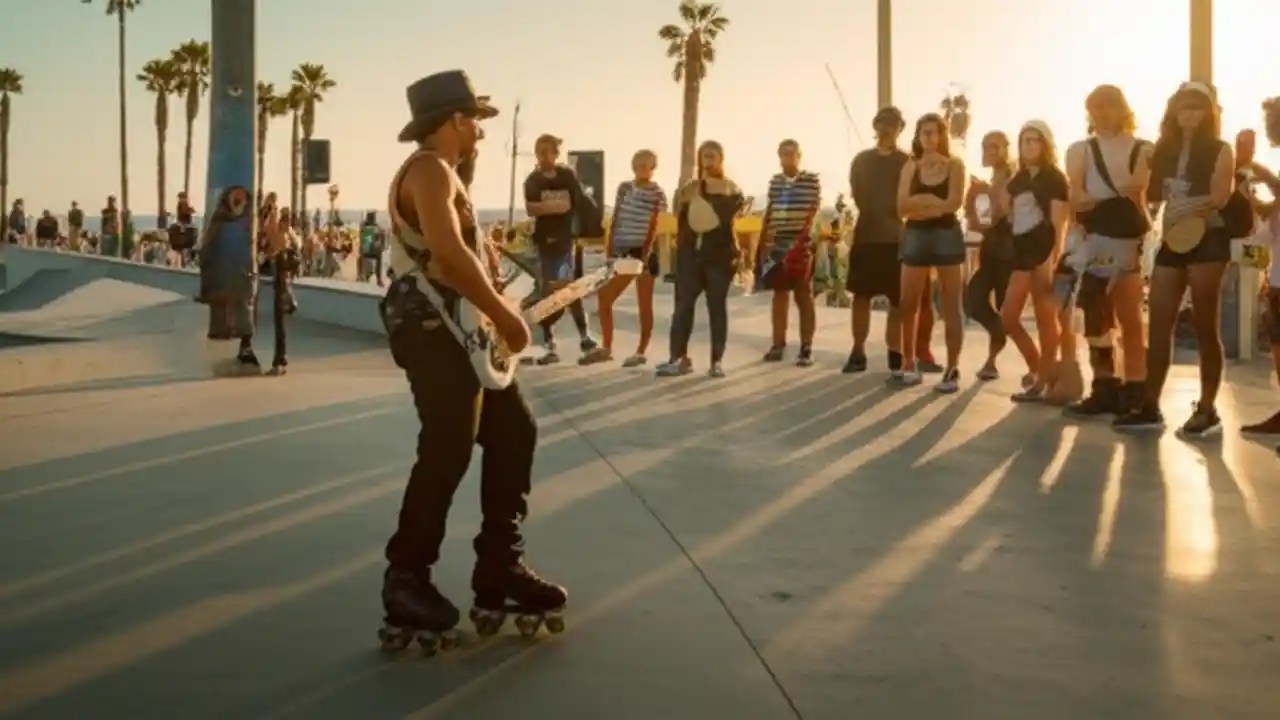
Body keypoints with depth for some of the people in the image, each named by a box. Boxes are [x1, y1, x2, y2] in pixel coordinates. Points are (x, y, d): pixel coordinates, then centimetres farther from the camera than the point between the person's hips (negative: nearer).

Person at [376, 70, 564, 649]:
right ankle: (406, 580, 1)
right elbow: (450, 254, -27)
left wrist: (495, 315, 12)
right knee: (447, 454, -10)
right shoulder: (430, 169, -13)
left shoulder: (443, 172, 21)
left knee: (513, 431, 12)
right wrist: (506, 316, -20)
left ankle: (499, 566, 18)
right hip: (433, 330, -11)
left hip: (457, 330, 11)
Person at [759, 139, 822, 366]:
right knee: (779, 294, 9)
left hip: (801, 244, -5)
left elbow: (813, 213, -9)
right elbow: (769, 212, 13)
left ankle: (806, 348, 3)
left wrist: (800, 240, -19)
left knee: (803, 295, 0)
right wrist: (764, 242, 6)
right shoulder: (775, 181, 12)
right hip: (776, 244, 5)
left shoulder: (812, 180, -3)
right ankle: (778, 345, 14)